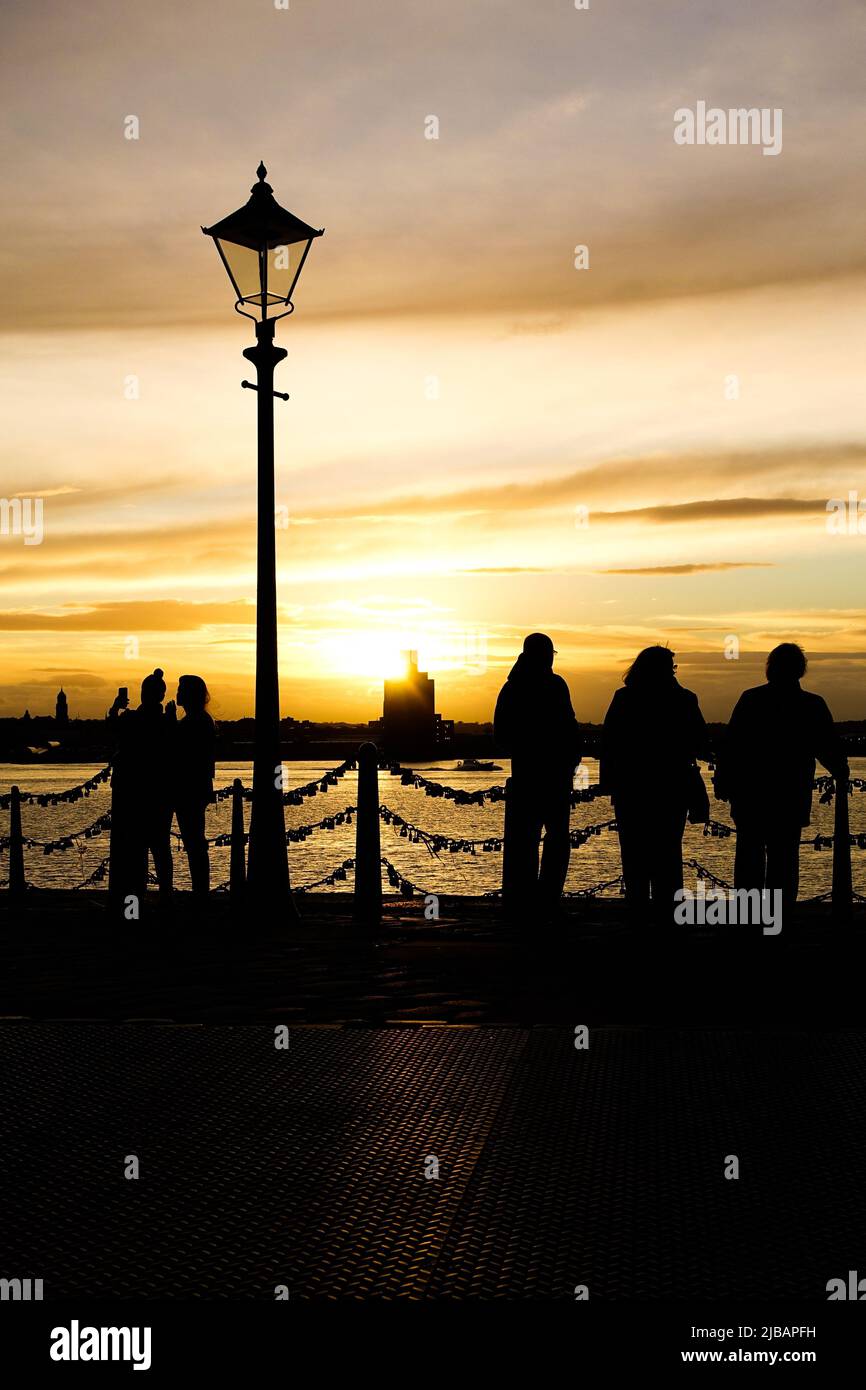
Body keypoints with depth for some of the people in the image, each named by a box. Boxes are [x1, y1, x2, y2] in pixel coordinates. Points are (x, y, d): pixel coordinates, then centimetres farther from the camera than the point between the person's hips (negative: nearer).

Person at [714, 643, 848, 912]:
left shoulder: (750, 699, -4)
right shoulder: (814, 705, -3)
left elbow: (729, 745, -5)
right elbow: (830, 749, 5)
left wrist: (723, 784, 1)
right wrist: (841, 773, 24)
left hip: (750, 796, 0)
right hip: (792, 798, 0)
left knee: (749, 853, 9)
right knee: (784, 857, 4)